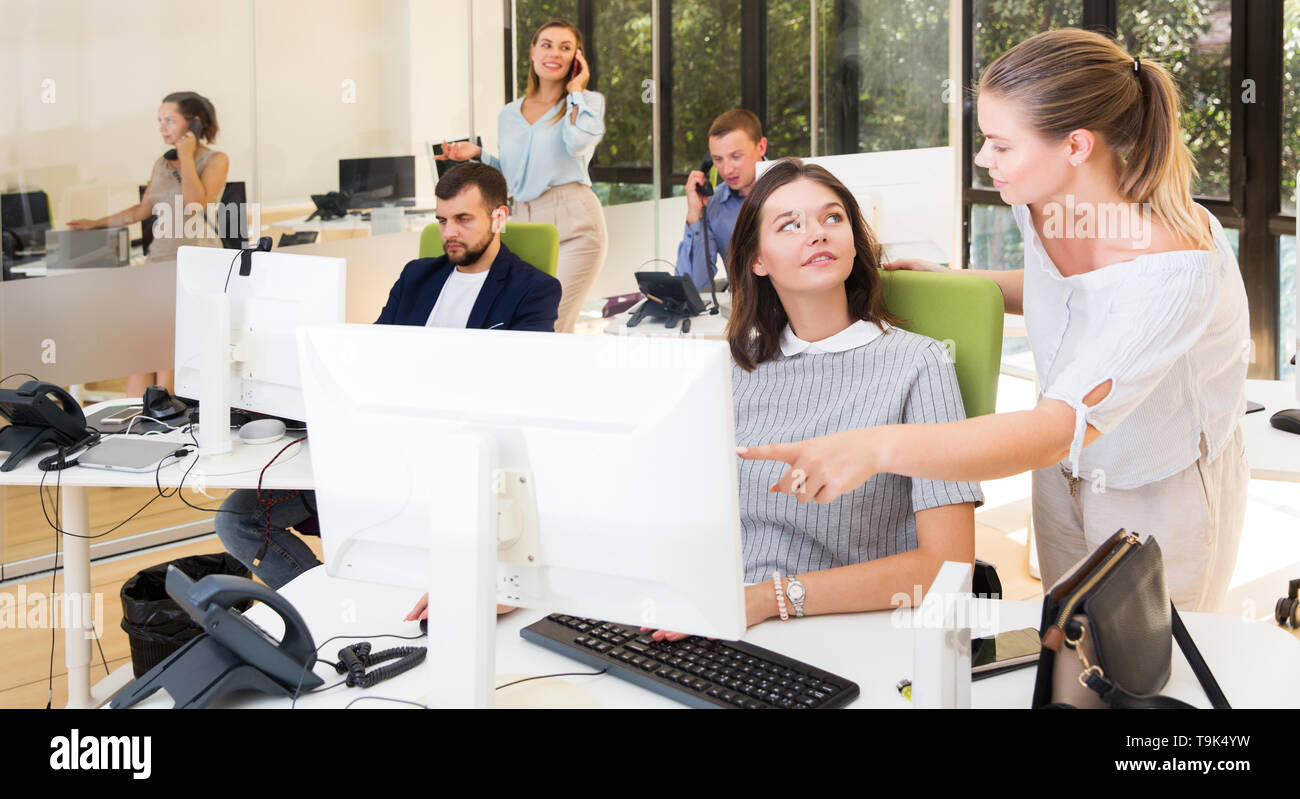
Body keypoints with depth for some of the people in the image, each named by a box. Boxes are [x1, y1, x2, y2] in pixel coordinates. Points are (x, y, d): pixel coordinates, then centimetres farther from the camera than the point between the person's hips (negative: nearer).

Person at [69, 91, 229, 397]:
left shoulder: (216, 160, -2)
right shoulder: (161, 163, 17)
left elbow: (196, 203, -17)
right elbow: (143, 209, 23)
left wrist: (186, 157, -9)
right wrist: (97, 223, 20)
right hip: (160, 257, 6)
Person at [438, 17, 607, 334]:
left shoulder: (589, 102, 7)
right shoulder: (509, 114, 19)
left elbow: (578, 142, -16)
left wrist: (575, 90, -2)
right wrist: (477, 154, 10)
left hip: (573, 224, -5)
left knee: (552, 327, -14)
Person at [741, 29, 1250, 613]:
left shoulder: (1176, 264, -38)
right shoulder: (1043, 205, -14)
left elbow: (1060, 429, -47)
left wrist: (875, 448, -58)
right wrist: (947, 281, -2)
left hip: (1166, 495, -6)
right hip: (1065, 474, 6)